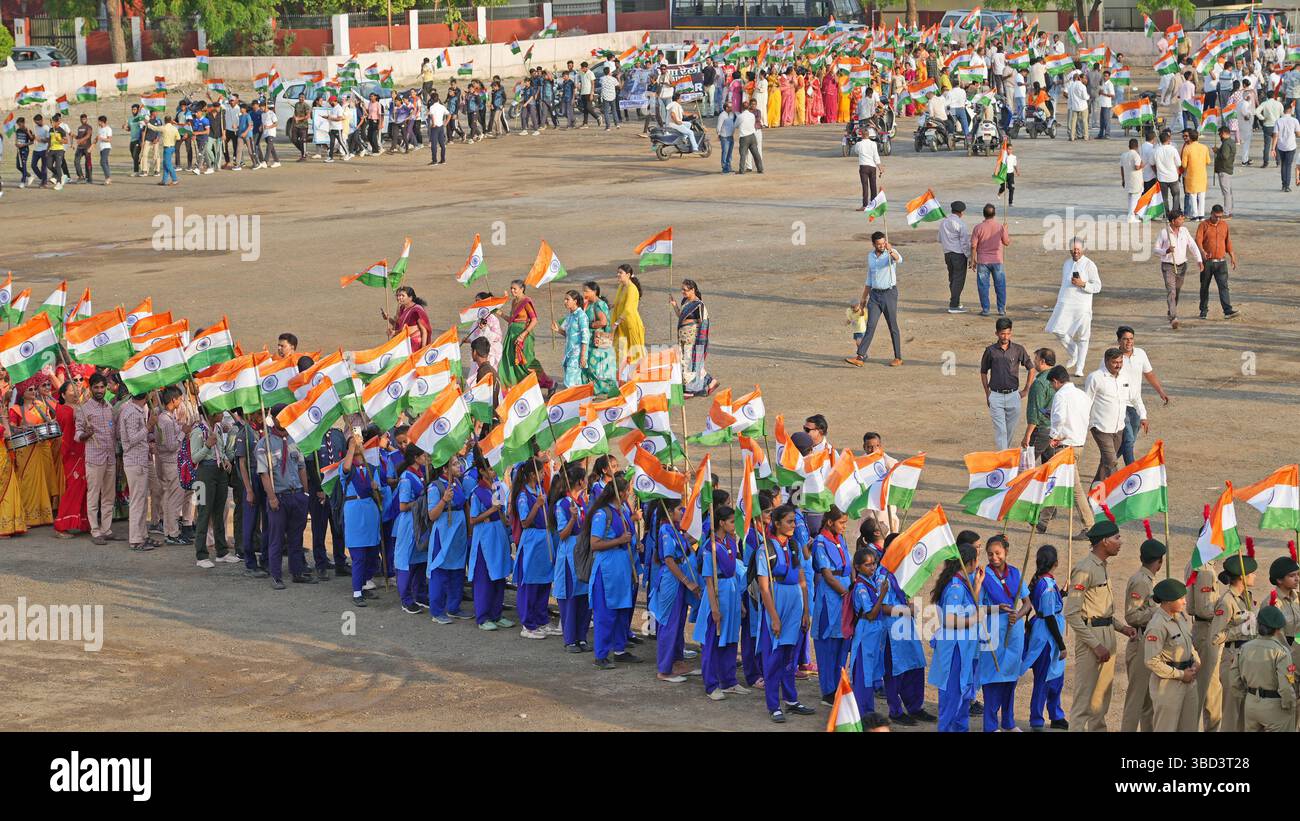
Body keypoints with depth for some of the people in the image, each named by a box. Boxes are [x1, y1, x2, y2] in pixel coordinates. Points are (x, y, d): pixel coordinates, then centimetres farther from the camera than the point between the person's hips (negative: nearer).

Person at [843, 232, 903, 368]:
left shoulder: (891, 253, -8)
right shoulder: (870, 256, 9)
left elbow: (899, 260, -35)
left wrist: (890, 250, -55)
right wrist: (863, 299, 16)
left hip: (889, 293, -4)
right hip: (875, 295, 4)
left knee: (893, 326, 3)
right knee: (870, 326, -4)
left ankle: (898, 358, 15)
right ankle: (860, 357, -12)